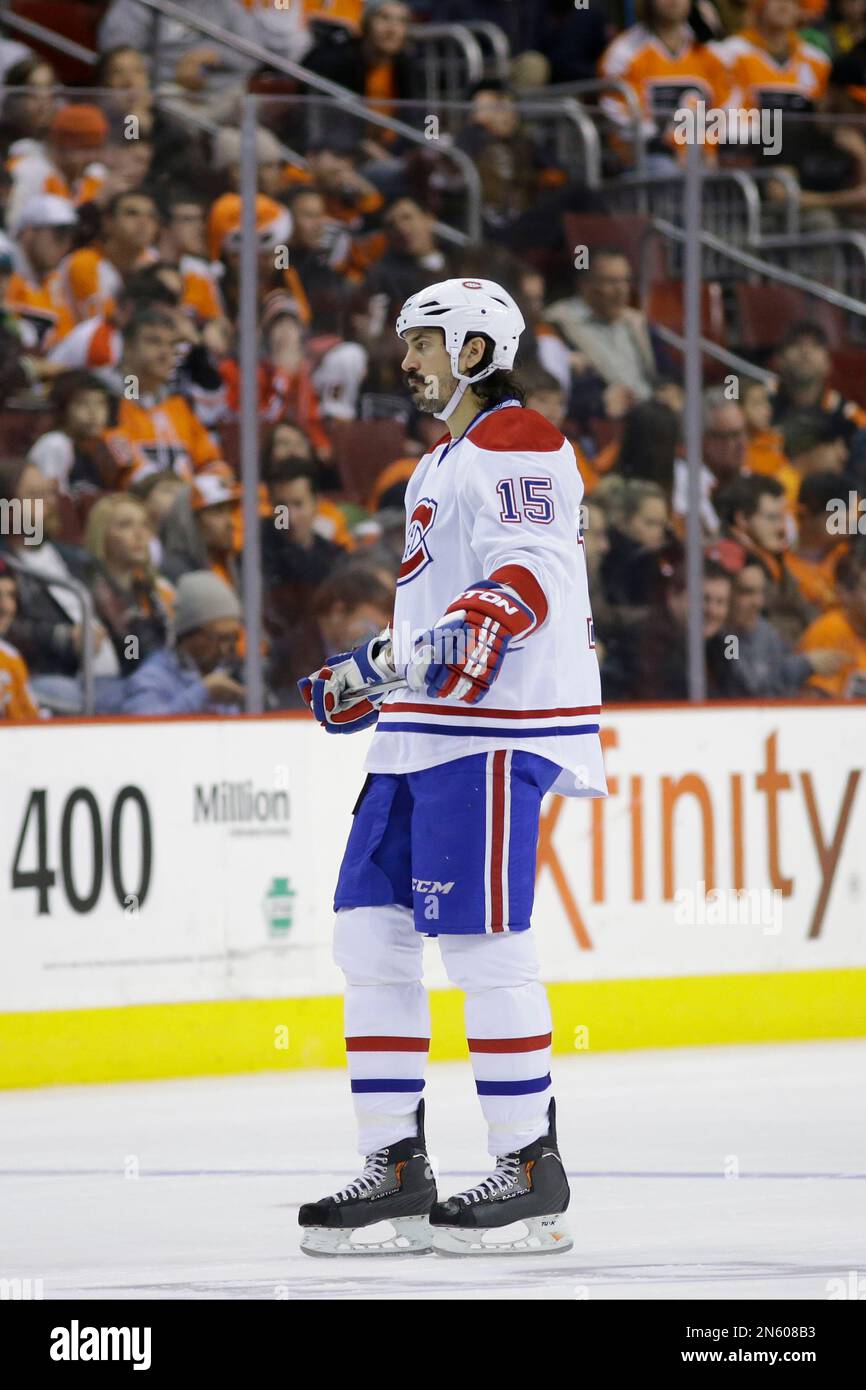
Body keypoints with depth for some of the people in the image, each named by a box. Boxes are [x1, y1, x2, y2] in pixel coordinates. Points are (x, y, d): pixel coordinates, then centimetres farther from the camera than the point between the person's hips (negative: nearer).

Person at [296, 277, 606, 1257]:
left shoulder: (517, 443, -7)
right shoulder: (443, 463, 25)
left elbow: (533, 567, -22)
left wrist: (485, 620, -37)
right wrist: (372, 671, 35)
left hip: (496, 731, -10)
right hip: (422, 732, 10)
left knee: (480, 939, -11)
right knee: (371, 929, 5)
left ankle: (530, 1165, -5)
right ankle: (395, 1165, 8)